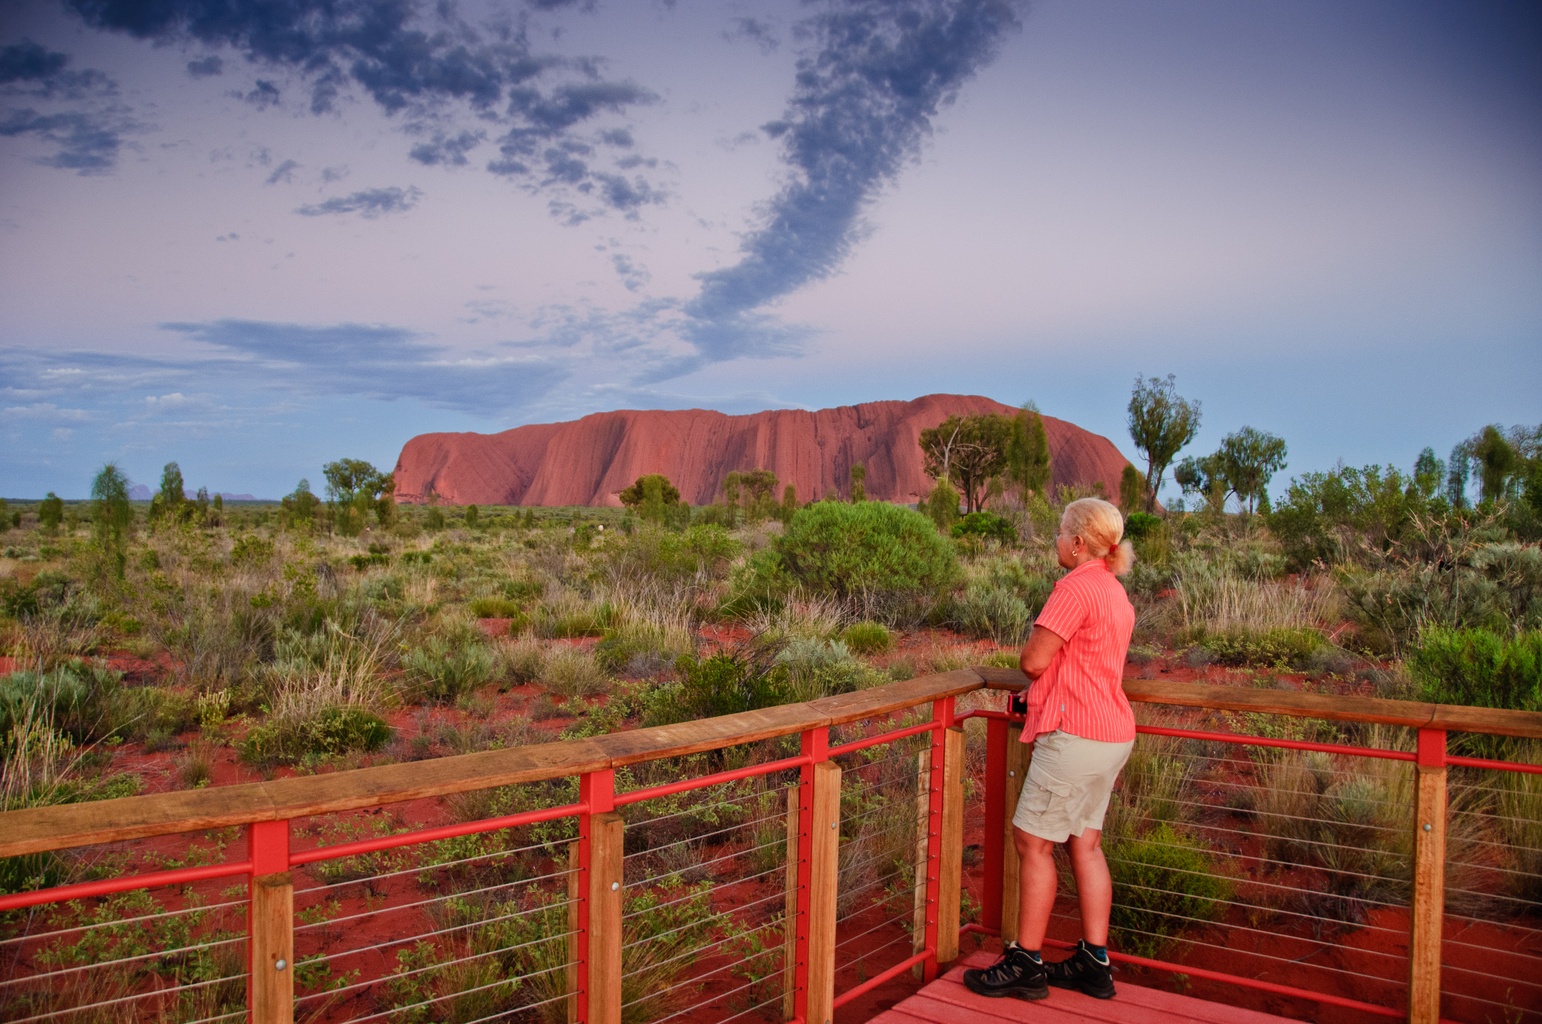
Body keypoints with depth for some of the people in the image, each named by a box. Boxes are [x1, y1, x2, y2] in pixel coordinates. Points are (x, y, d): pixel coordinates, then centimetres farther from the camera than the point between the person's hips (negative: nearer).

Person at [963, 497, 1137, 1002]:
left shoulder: (1076, 588, -17)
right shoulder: (1114, 591, 15)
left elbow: (1033, 661, -17)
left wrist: (1035, 638, 4)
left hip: (1075, 734, -10)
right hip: (1112, 732, 10)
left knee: (1033, 840, -1)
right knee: (1085, 842, 14)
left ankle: (1025, 964, 7)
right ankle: (1094, 962, 20)